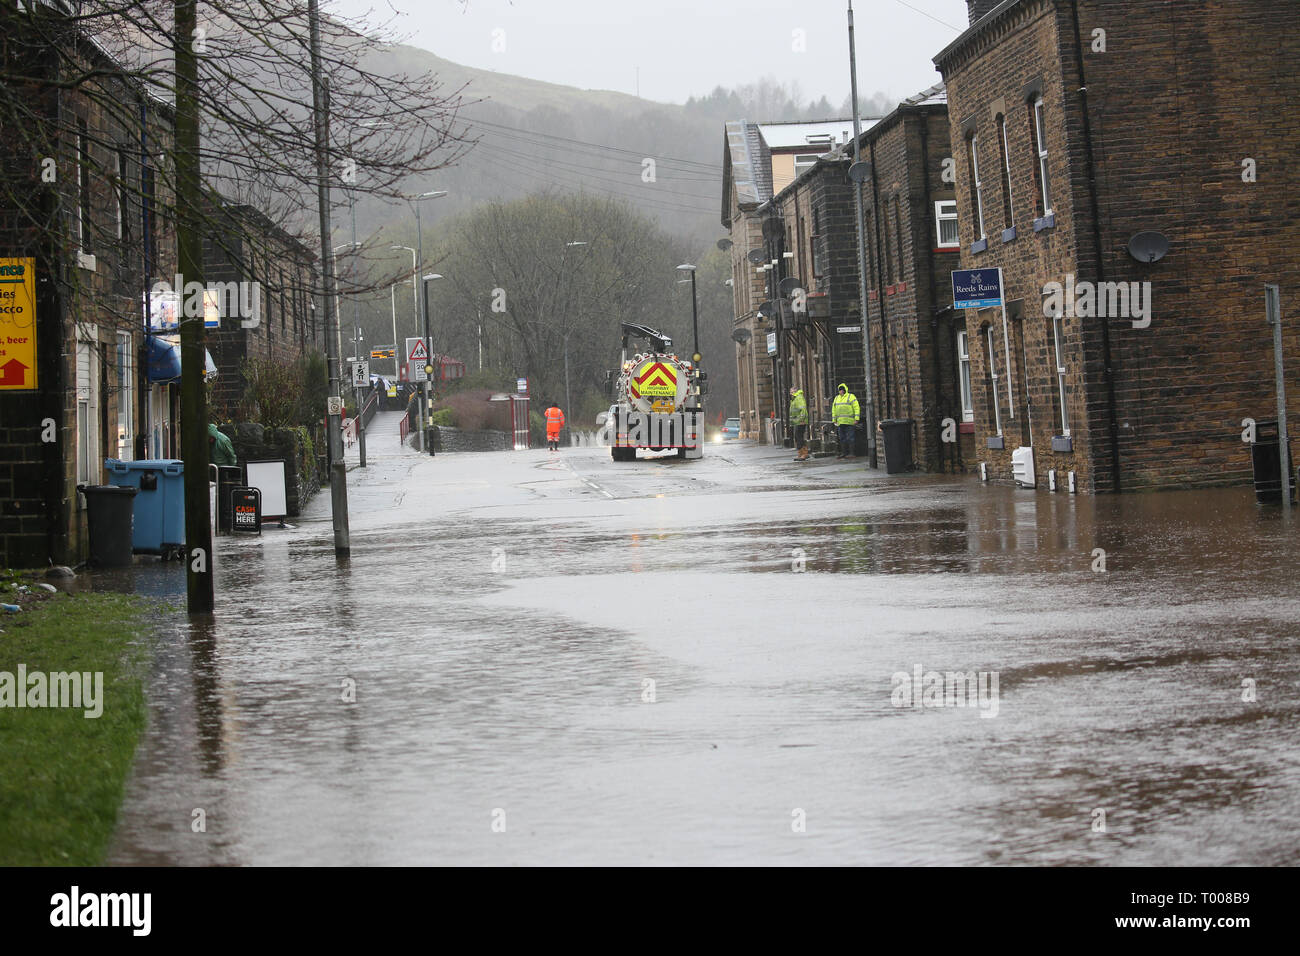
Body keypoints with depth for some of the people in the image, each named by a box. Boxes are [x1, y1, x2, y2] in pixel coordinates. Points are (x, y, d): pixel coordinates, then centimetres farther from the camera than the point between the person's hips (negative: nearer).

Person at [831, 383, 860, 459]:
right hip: (840, 422, 6)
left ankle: (851, 453, -3)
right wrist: (834, 420, 15)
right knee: (842, 438, 6)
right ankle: (844, 453, 11)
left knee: (850, 438, -7)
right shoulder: (836, 398, 17)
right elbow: (834, 410, 21)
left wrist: (856, 419, -13)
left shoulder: (851, 397, -2)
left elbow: (856, 408, -6)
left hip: (849, 422, -6)